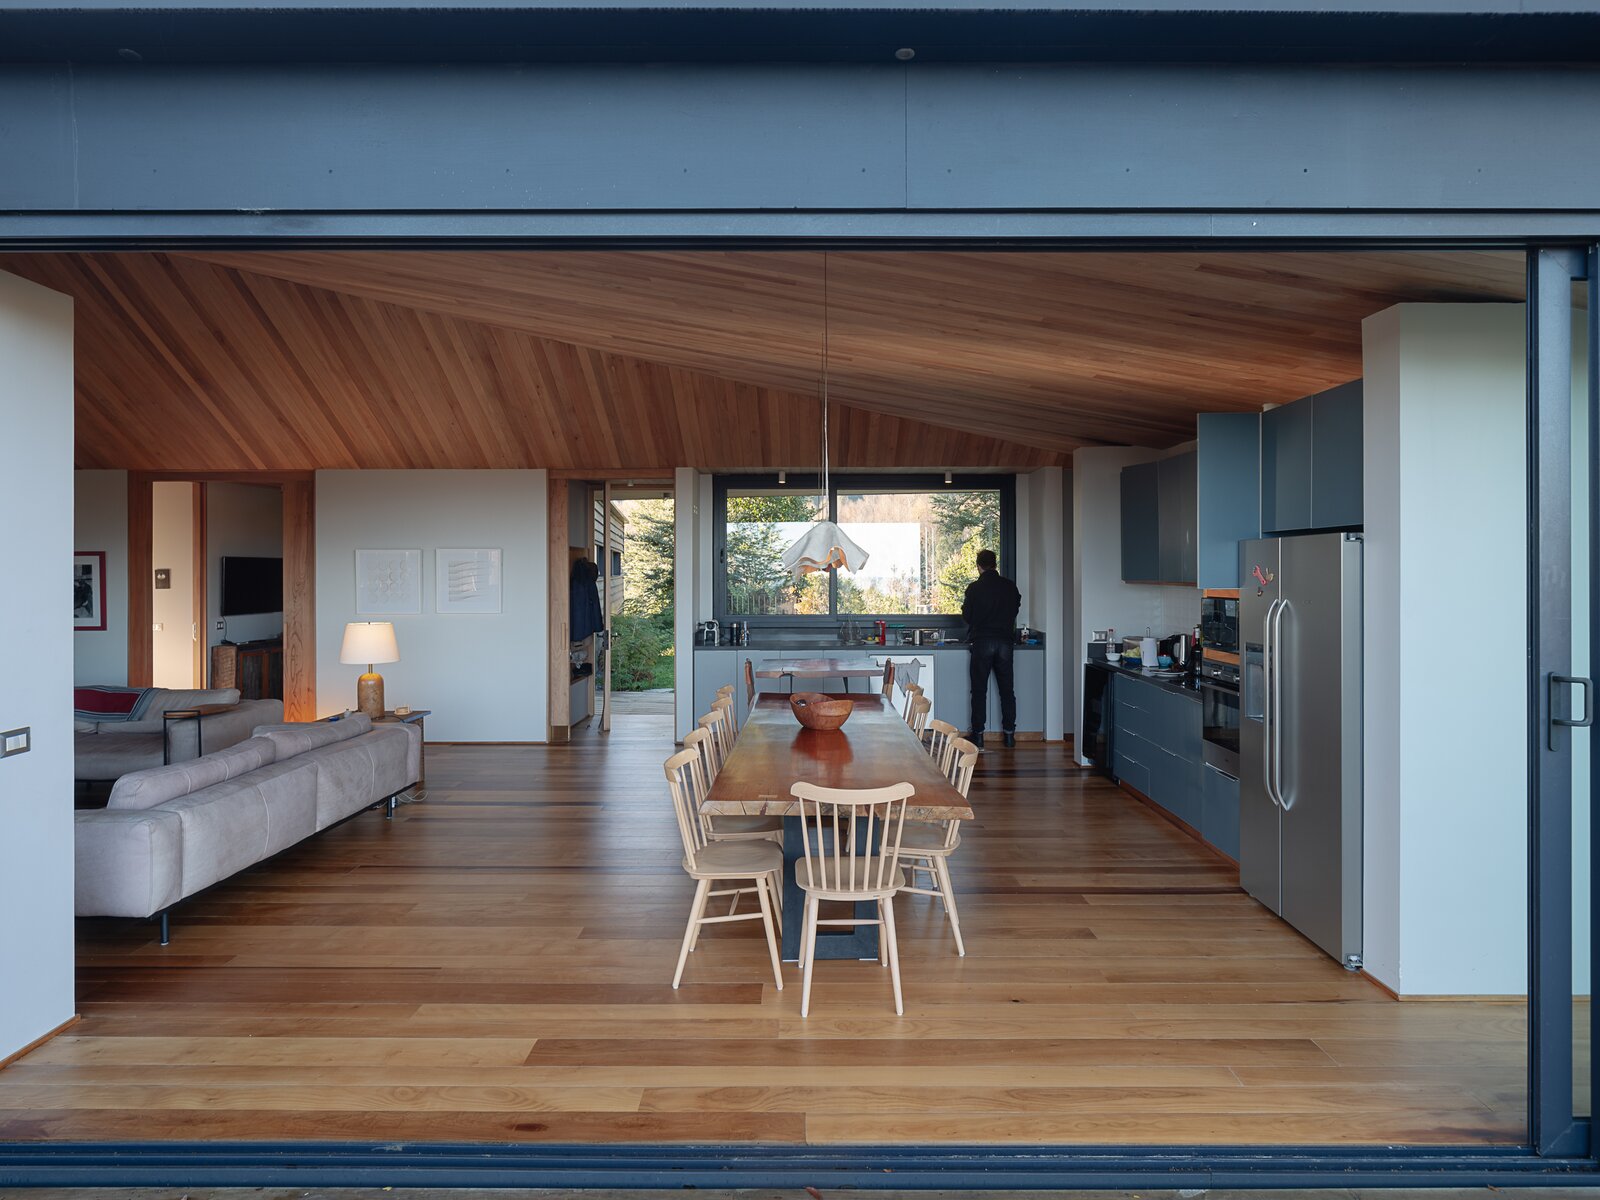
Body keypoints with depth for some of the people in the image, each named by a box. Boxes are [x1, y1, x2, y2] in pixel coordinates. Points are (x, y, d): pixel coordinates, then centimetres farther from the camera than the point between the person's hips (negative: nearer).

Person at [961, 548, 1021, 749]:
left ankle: (978, 734, 3)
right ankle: (1009, 733, 11)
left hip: (982, 642, -3)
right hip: (1005, 641, 3)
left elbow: (967, 616, -2)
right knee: (1007, 689, 10)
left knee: (979, 690, 3)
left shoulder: (975, 588, -7)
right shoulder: (1010, 586, 2)